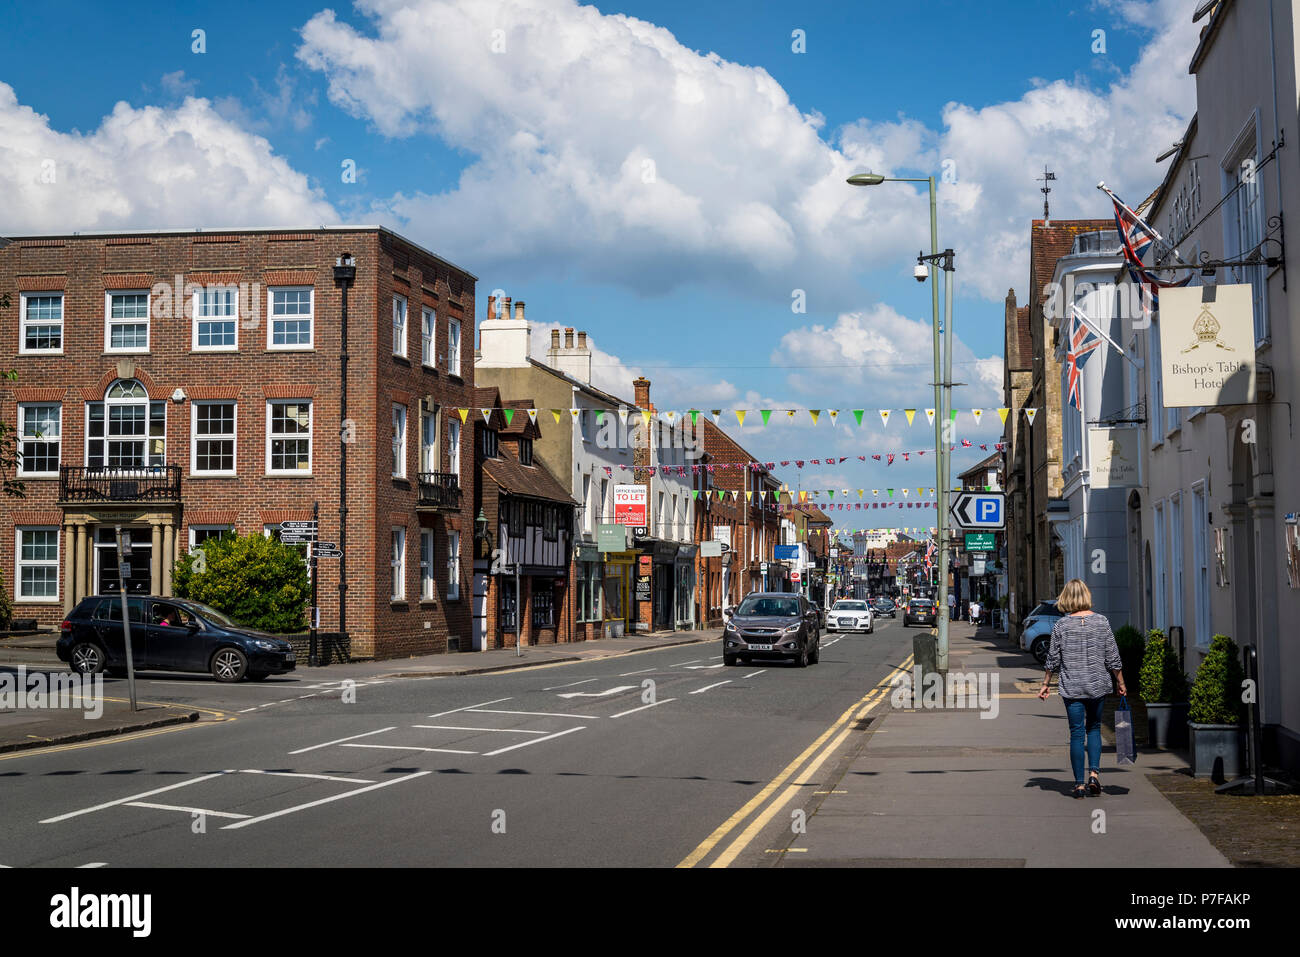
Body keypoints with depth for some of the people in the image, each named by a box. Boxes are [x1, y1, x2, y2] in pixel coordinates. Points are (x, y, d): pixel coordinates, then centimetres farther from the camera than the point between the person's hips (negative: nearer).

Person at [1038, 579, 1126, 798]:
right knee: (1094, 728, 18)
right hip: (1098, 685, 1)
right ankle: (1094, 772, 1)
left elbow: (1053, 658, -2)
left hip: (1071, 687, -1)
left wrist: (1045, 684, 9)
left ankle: (1079, 784, 6)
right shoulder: (1101, 621, -3)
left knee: (1077, 733, 4)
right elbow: (1112, 657, -1)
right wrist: (1120, 683, 11)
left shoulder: (1062, 624, -6)